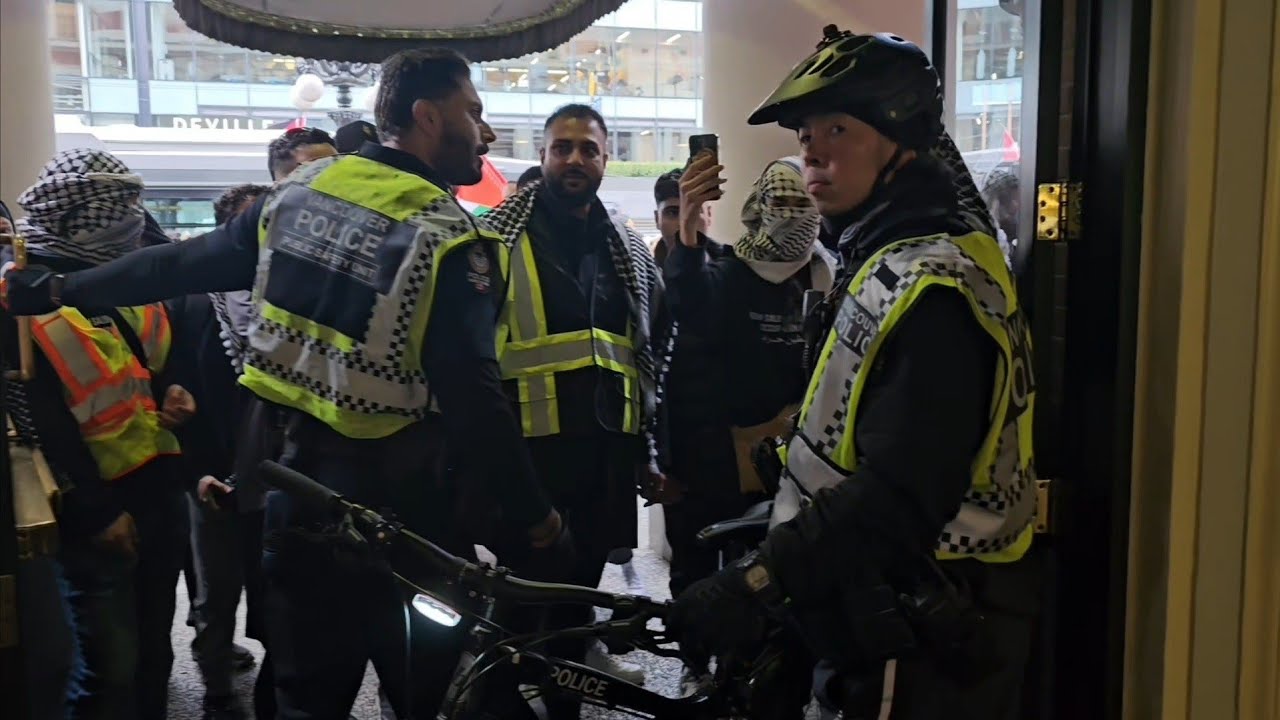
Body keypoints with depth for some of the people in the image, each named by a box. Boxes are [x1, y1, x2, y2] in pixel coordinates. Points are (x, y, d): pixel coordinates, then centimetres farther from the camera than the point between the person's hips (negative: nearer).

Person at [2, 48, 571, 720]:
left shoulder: (300, 189, 4)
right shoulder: (446, 237, -17)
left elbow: (185, 263, 13)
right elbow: (473, 403, -22)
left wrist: (55, 287, 27)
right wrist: (539, 522, -16)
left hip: (292, 470, 7)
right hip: (389, 499, -6)